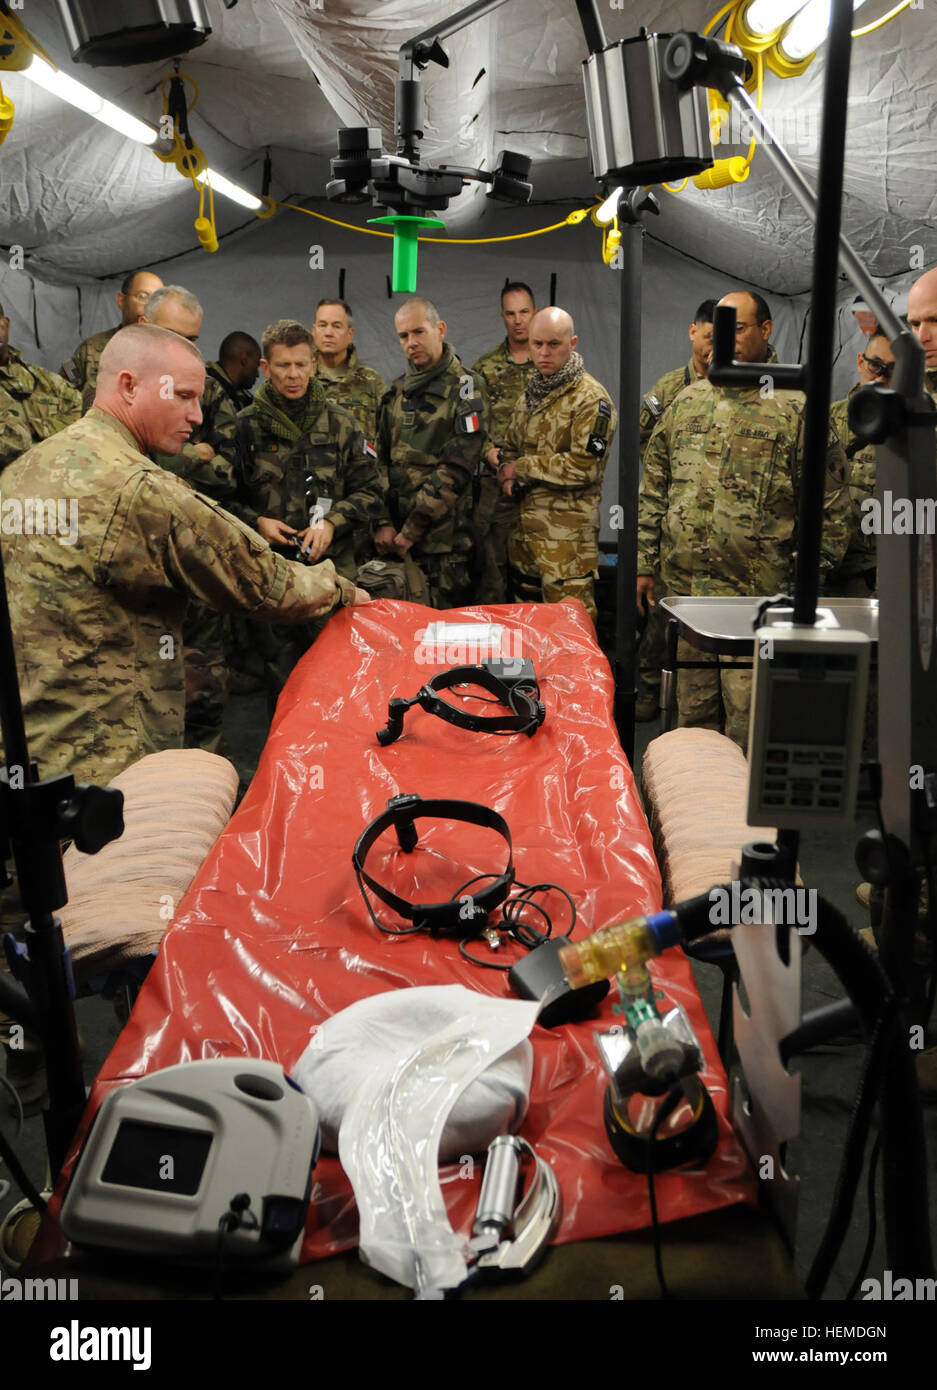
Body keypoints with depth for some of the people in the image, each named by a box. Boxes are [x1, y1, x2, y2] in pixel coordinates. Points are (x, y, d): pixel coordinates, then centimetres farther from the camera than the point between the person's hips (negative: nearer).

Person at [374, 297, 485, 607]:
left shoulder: (464, 390, -6)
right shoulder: (396, 392, 14)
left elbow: (456, 469, -13)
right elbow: (381, 460, 11)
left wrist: (410, 531, -14)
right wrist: (383, 522, -3)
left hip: (445, 538, -5)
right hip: (395, 538, 6)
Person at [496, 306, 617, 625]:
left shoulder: (591, 399, -9)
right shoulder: (531, 394, 16)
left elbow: (583, 466, -18)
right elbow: (510, 448, 24)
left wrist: (522, 467, -10)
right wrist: (507, 474, 0)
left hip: (567, 531, -8)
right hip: (524, 525, 8)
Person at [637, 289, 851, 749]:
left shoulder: (796, 405, -2)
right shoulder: (686, 401, 13)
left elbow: (830, 503, -2)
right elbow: (653, 490, 16)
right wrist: (644, 561, 12)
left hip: (758, 593, -5)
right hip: (683, 587, 5)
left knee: (749, 719, -1)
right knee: (694, 710, 15)